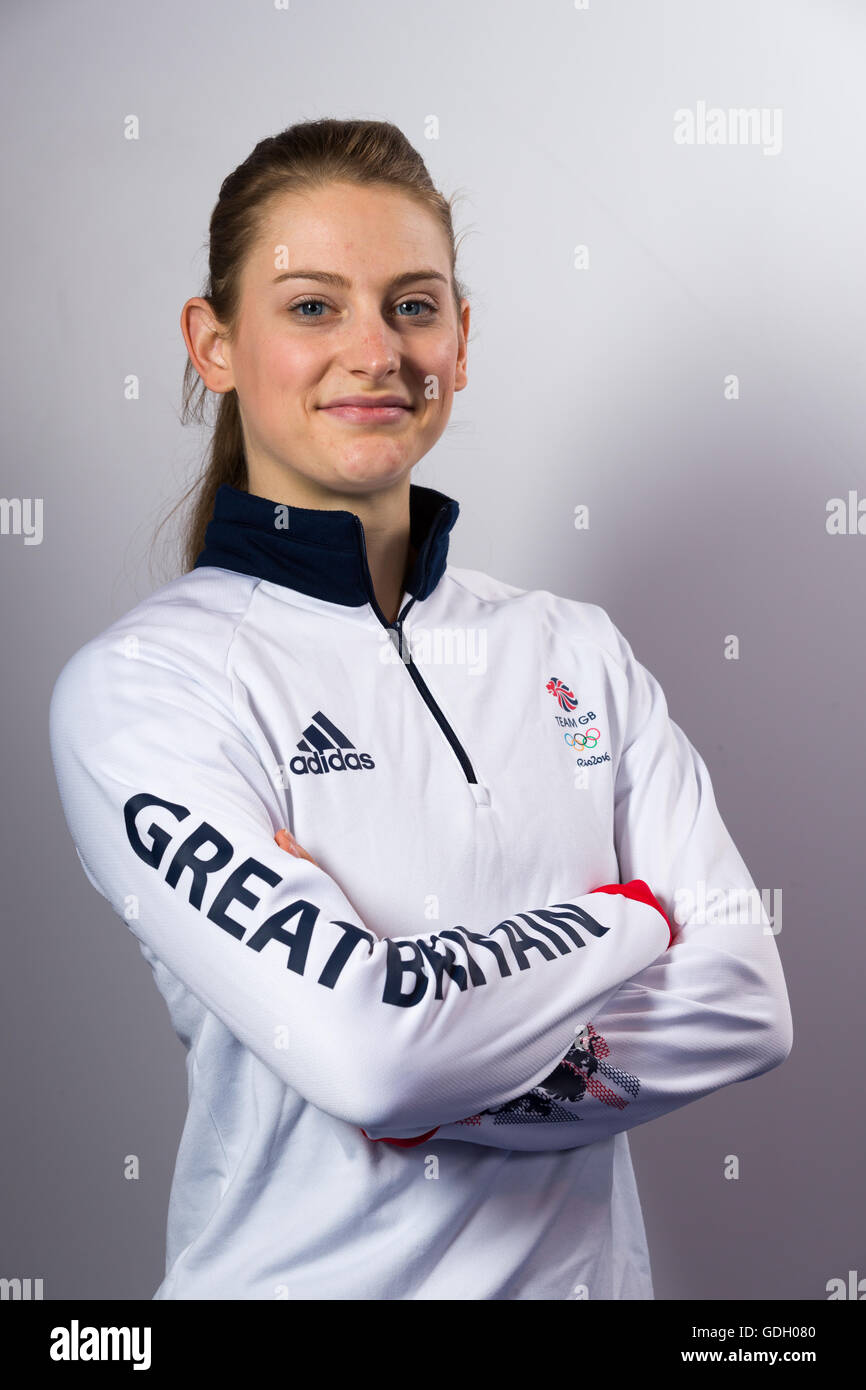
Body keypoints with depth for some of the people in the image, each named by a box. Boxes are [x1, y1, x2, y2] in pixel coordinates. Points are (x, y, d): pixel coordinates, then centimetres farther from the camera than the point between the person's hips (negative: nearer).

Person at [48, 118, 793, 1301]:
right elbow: (363, 1048, -26)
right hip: (312, 1268, -3)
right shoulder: (138, 682, -15)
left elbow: (744, 1007, -9)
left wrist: (430, 1091, -20)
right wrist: (630, 917, -12)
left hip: (590, 1260, 4)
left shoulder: (577, 648, -2)